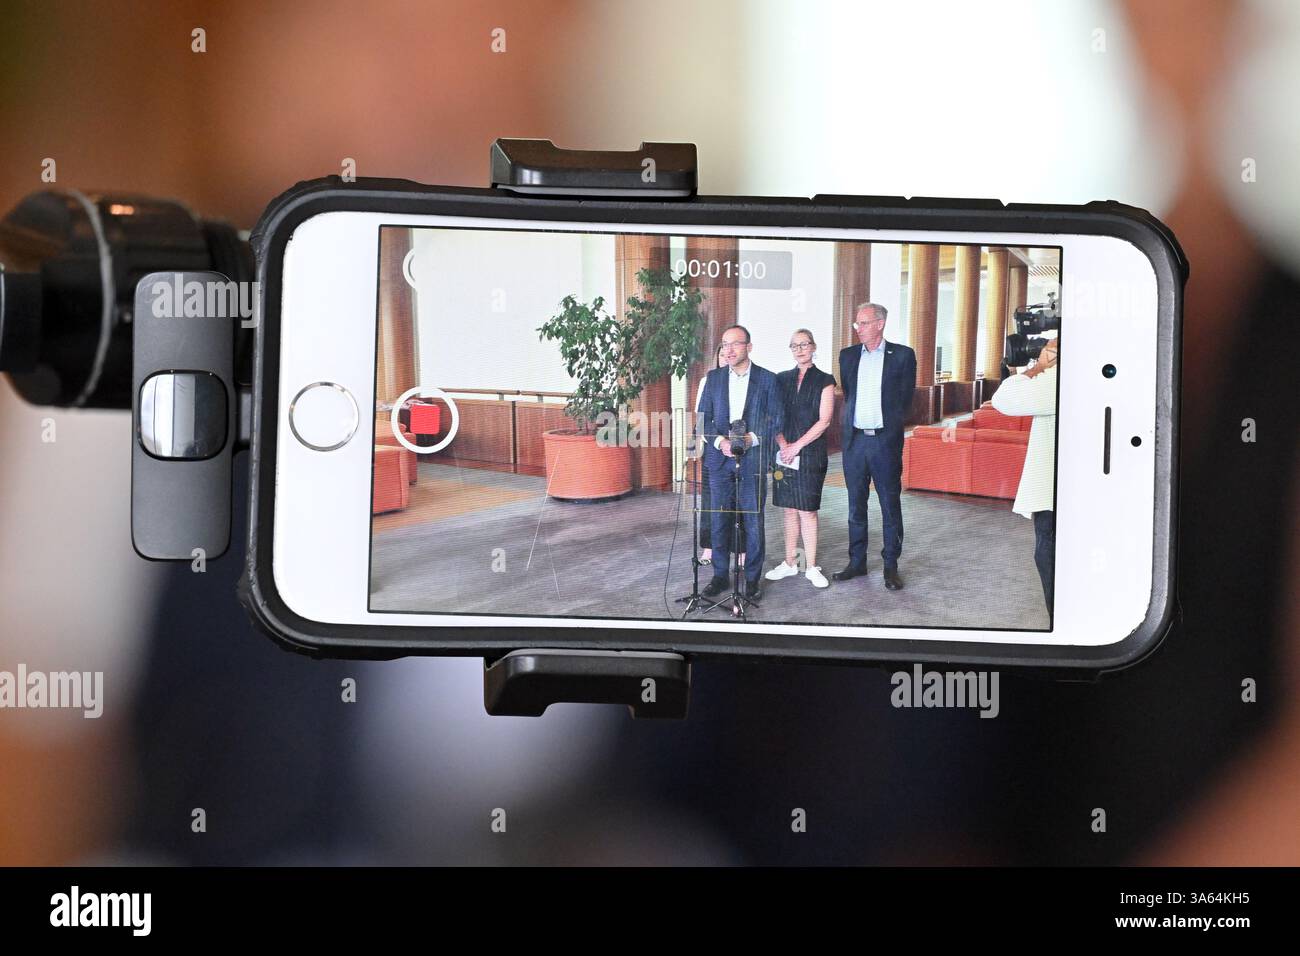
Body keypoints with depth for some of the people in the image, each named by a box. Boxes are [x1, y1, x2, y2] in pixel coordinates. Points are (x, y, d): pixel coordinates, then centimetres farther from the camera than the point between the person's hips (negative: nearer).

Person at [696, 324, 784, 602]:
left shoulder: (767, 379, 1)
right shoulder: (714, 378, 8)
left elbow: (776, 420, 0)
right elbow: (703, 418, 6)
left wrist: (752, 438, -14)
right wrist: (720, 441, -11)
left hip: (753, 459, -2)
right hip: (720, 459, 2)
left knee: (753, 522, 1)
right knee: (719, 520, 5)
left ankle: (752, 578, 9)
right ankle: (720, 576, 14)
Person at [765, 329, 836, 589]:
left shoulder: (824, 381, 0)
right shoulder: (782, 379, 11)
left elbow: (824, 421, -6)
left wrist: (797, 446, -11)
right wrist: (783, 444, -7)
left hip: (810, 454, -3)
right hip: (785, 454, 3)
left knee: (807, 510, -5)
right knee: (790, 509, 7)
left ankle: (811, 567, -1)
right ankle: (790, 563, 13)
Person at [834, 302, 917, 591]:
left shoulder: (902, 355, -1)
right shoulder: (848, 356, 10)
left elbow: (906, 398, 2)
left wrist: (891, 426, 4)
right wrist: (852, 424, 12)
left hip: (886, 440, -4)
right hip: (855, 440, 4)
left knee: (890, 505, 1)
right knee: (856, 505, 8)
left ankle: (891, 566, 6)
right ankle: (857, 561, 16)